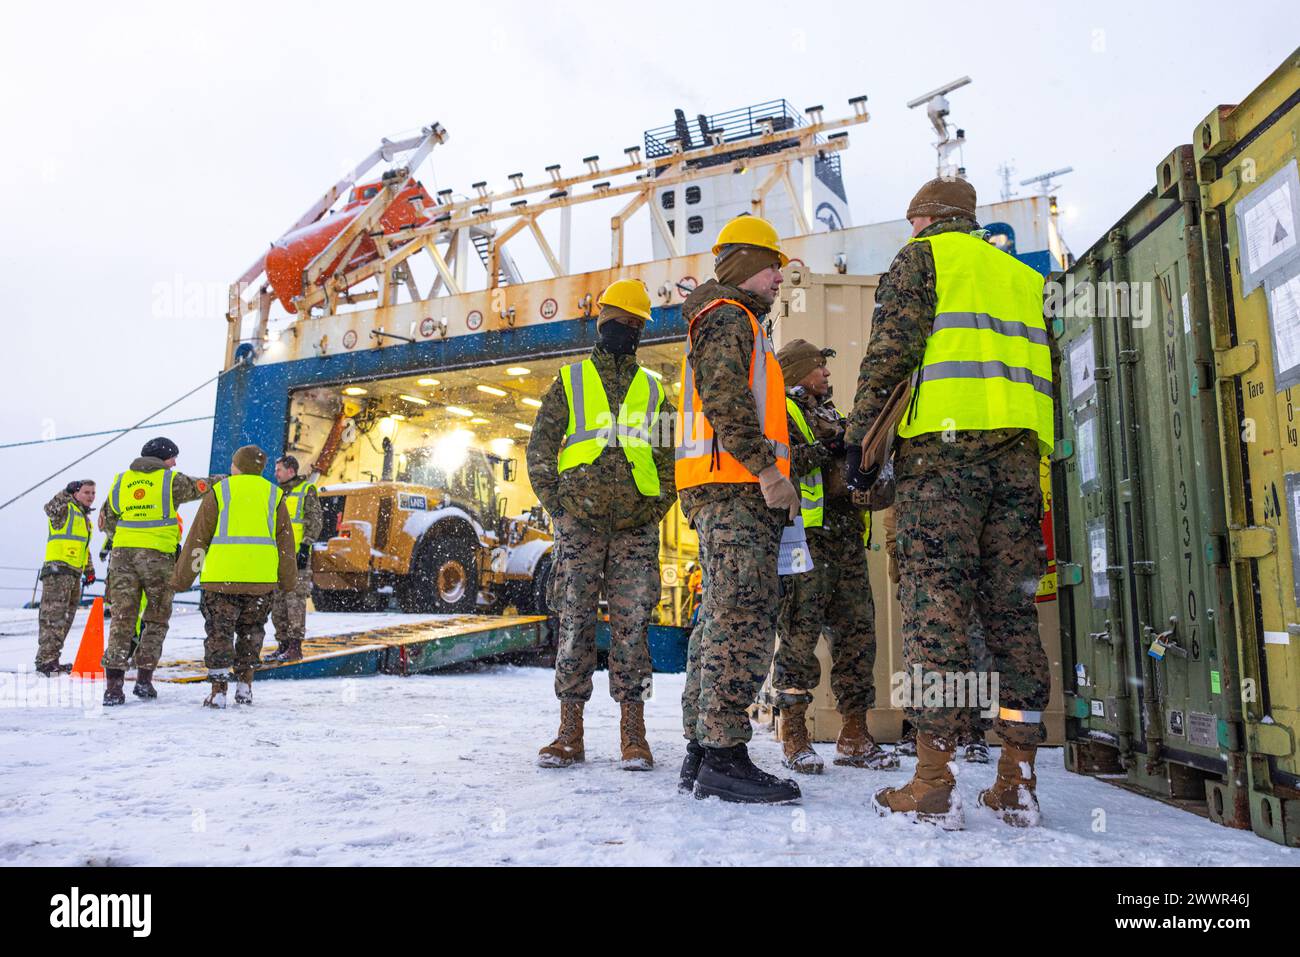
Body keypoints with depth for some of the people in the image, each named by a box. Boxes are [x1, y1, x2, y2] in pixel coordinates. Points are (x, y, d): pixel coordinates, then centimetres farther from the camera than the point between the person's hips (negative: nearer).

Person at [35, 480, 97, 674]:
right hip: (58, 569, -9)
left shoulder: (85, 518, 24)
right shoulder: (66, 509, -2)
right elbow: (51, 508, -27)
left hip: (74, 573, 9)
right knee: (54, 616, -11)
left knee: (66, 619, 11)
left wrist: (89, 569, 28)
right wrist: (67, 492, -34)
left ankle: (52, 659, 17)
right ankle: (45, 660, -10)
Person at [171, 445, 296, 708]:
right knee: (251, 632, 17)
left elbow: (197, 538, 4)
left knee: (219, 633, 6)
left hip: (222, 577, -2)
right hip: (261, 578, 2)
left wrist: (181, 578, 11)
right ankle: (244, 686, 17)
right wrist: (289, 582, 19)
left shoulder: (218, 491, 4)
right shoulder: (273, 494, 11)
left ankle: (218, 691, 3)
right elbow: (285, 541, 12)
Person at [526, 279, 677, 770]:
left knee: (632, 623, -1)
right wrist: (558, 505, -2)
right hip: (580, 522, -1)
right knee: (575, 621, -2)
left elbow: (671, 455, 17)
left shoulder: (654, 388, 18)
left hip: (636, 526, 1)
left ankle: (633, 733, 5)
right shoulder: (569, 381, 13)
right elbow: (539, 449, 9)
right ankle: (570, 732, 5)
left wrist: (657, 506, 2)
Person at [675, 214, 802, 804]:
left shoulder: (736, 323, 31)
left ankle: (701, 754, 11)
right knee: (744, 617, -14)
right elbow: (725, 398, -18)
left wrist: (769, 477, 23)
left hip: (730, 491, 11)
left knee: (722, 617, 8)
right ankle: (723, 757, -15)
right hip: (736, 488, -11)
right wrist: (767, 469, -22)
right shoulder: (728, 316, -2)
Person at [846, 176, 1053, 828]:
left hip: (945, 439, -6)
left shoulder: (923, 254, 10)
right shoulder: (1021, 275, 28)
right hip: (1019, 449, 6)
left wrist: (859, 433, -4)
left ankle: (934, 785, -11)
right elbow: (1044, 372, 23)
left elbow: (891, 347, -5)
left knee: (935, 605, -9)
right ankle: (1017, 785, 5)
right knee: (1012, 609, 4)